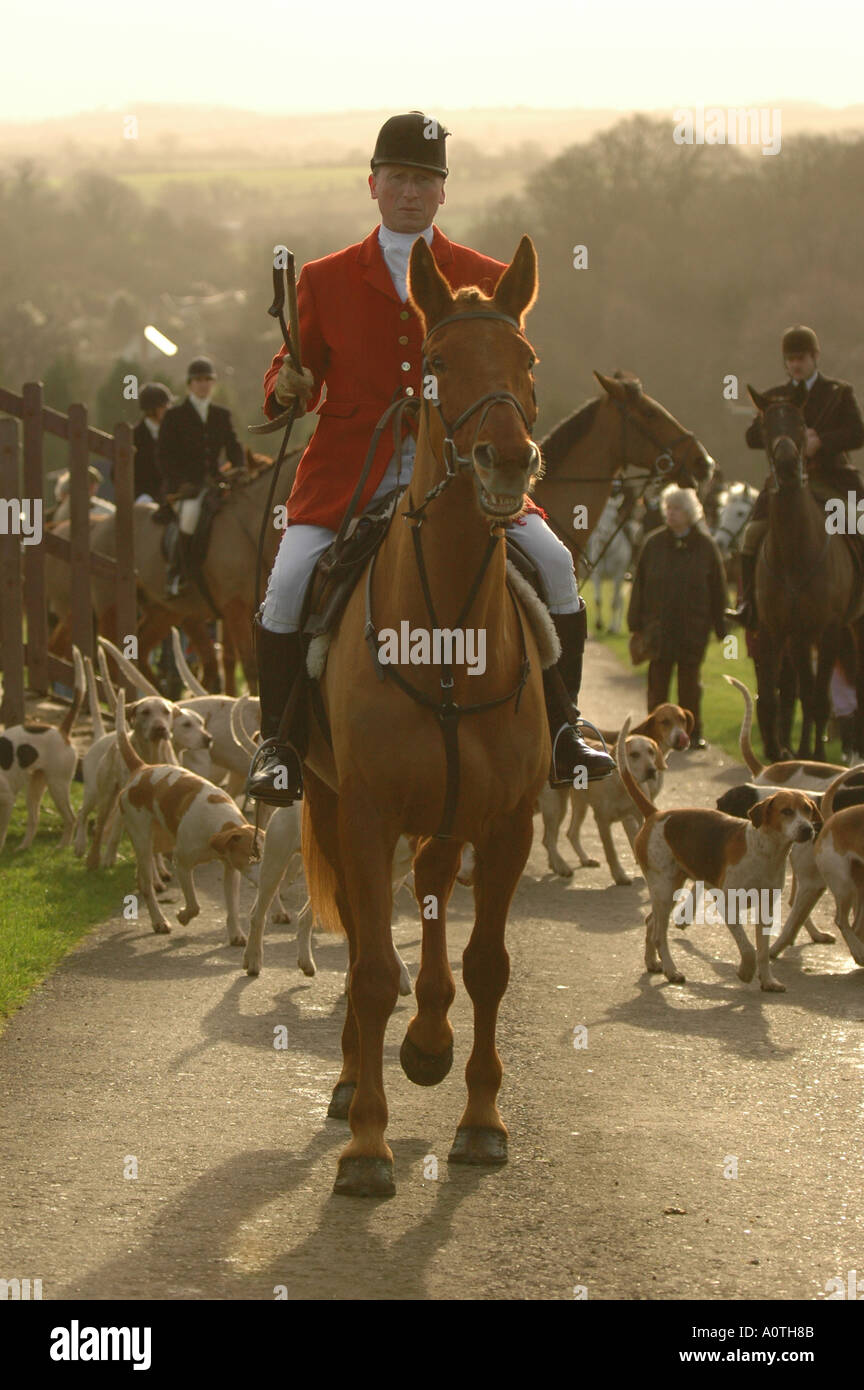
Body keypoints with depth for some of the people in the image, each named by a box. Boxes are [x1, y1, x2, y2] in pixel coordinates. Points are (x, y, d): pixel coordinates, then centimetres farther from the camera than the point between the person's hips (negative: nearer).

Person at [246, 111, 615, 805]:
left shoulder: (486, 281, 11)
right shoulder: (326, 280, 10)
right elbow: (296, 375, 13)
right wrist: (287, 388, -11)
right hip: (350, 475, 0)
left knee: (552, 560, -17)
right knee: (289, 580, -22)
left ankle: (559, 728, -3)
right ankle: (279, 741, -5)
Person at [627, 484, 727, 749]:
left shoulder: (705, 546, 1)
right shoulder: (654, 544, 2)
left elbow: (718, 588, 5)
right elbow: (639, 583, 5)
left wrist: (720, 626, 3)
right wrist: (636, 622, 1)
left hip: (693, 627, 0)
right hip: (658, 625, 0)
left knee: (690, 682, 5)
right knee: (657, 681, 1)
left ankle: (693, 732, 13)